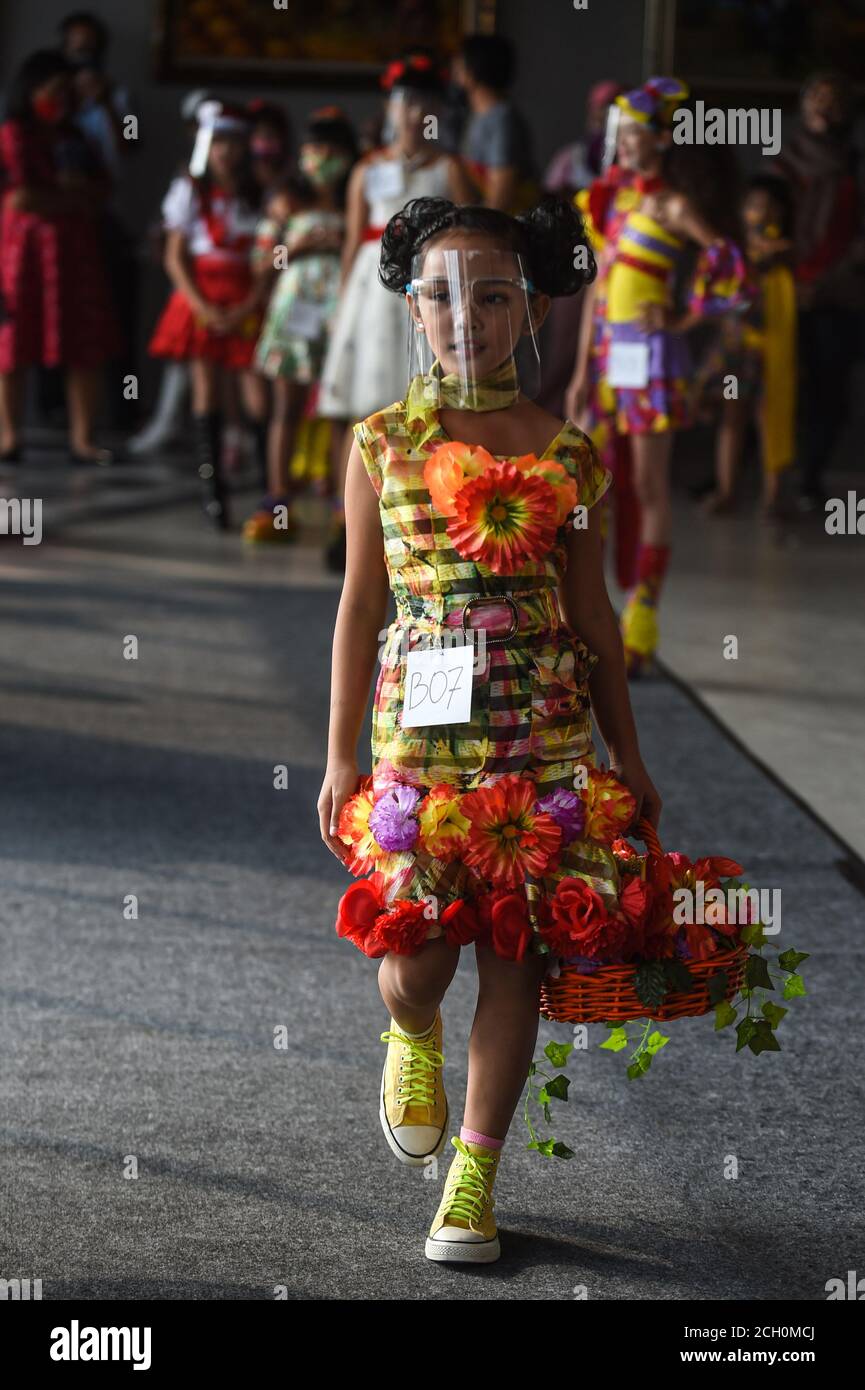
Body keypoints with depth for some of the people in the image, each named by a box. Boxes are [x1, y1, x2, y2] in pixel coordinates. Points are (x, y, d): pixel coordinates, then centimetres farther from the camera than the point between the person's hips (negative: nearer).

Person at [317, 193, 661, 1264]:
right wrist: (339, 755, 5)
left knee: (514, 952, 1)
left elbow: (592, 610, 10)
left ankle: (473, 1179, 13)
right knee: (415, 953, -5)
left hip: (543, 733, 1)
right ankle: (411, 1038, 33)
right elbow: (360, 604, 7)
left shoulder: (565, 452, 5)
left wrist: (627, 754, 10)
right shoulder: (381, 443, 4)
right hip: (417, 726, -1)